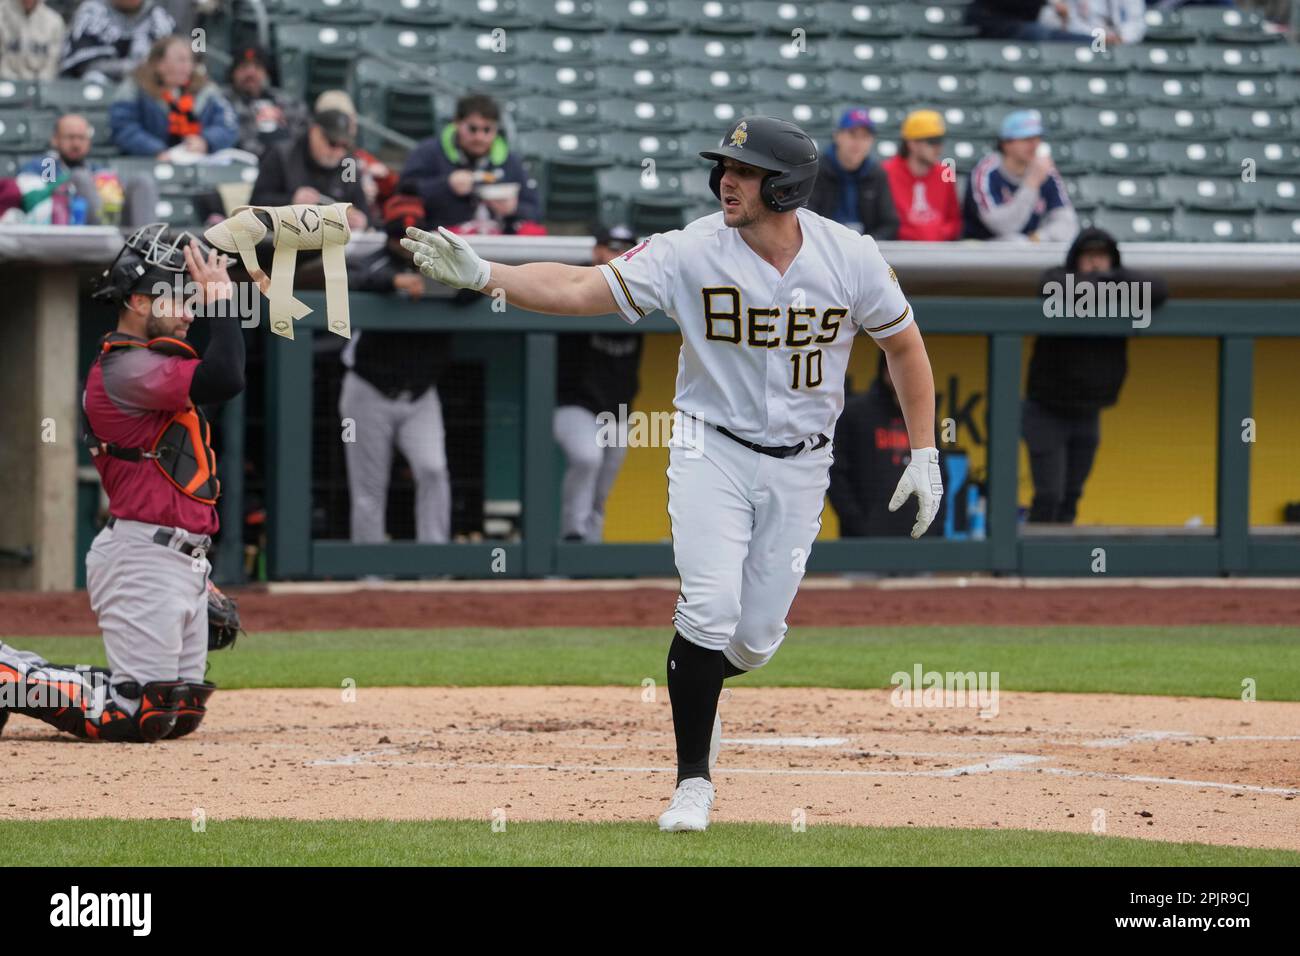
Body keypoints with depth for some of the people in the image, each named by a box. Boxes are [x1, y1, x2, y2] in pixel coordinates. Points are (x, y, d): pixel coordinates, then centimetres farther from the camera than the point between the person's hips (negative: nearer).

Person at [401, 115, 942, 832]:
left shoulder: (850, 258, -11)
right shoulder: (692, 252, -16)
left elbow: (904, 344, 4)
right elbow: (578, 290, -22)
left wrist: (925, 456, 2)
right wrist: (481, 274, -35)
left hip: (800, 466, 2)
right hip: (712, 450, -2)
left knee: (757, 632, 2)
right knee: (709, 609, -17)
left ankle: (702, 688, 39)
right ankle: (693, 783, -6)